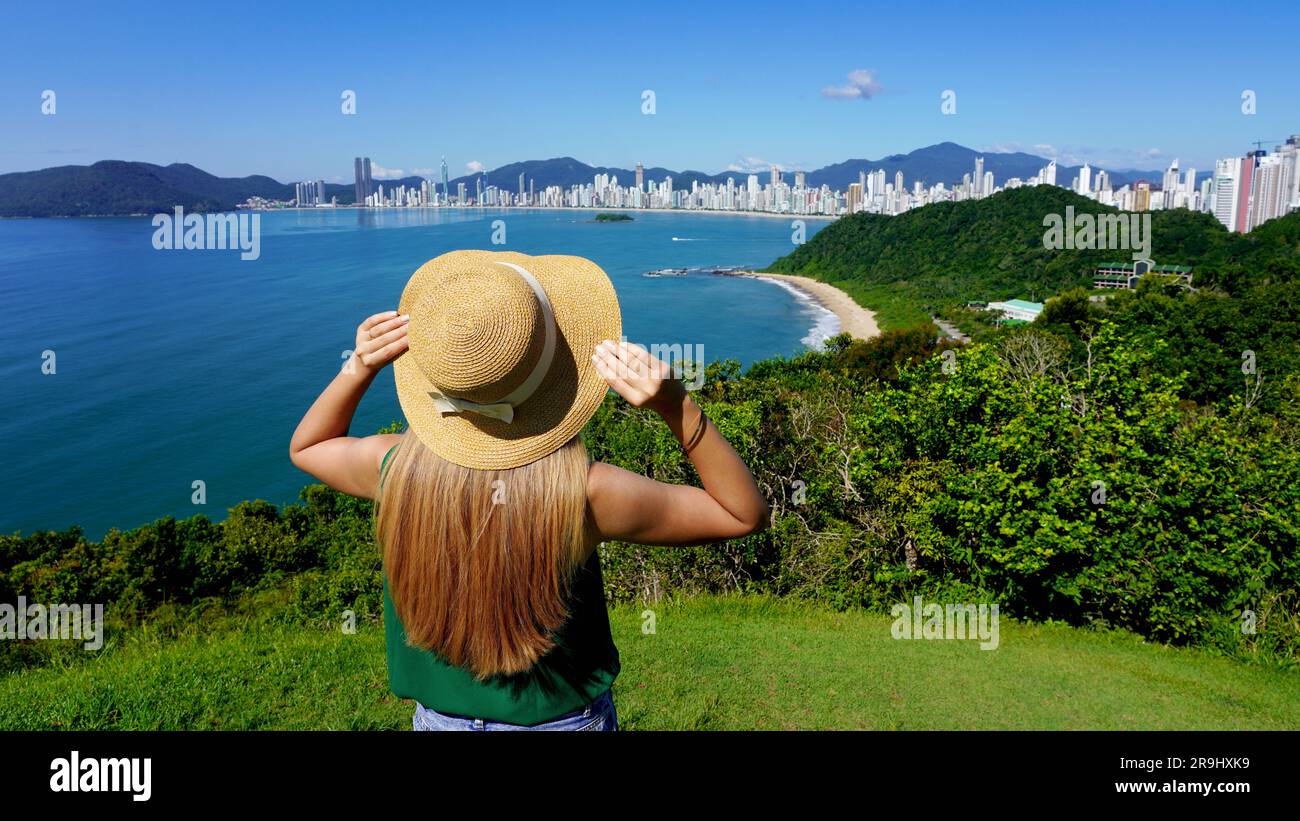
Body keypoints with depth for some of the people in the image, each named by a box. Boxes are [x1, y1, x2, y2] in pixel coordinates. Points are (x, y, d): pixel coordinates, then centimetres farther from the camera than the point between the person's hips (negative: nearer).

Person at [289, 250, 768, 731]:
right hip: (566, 720, -2)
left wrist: (360, 367, -15)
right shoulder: (581, 493, -32)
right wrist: (676, 405, -31)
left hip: (439, 718, 2)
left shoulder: (395, 468, -24)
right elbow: (746, 514, -19)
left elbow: (306, 447, 2)